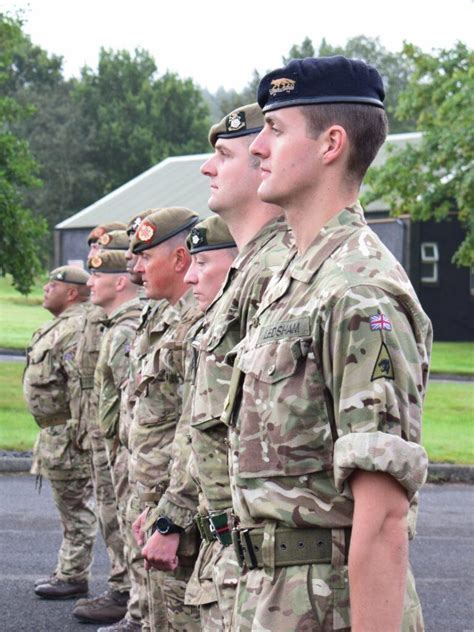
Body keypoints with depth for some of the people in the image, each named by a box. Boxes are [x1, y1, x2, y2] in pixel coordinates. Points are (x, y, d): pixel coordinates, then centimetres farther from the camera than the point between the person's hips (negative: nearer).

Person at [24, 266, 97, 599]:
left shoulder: (79, 329, -18)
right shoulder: (60, 326, 17)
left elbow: (84, 385, -25)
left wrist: (77, 432, -25)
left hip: (68, 434, -11)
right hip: (54, 431, 11)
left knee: (76, 507, -3)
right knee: (71, 508, 15)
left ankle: (73, 577, 2)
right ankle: (68, 572, 22)